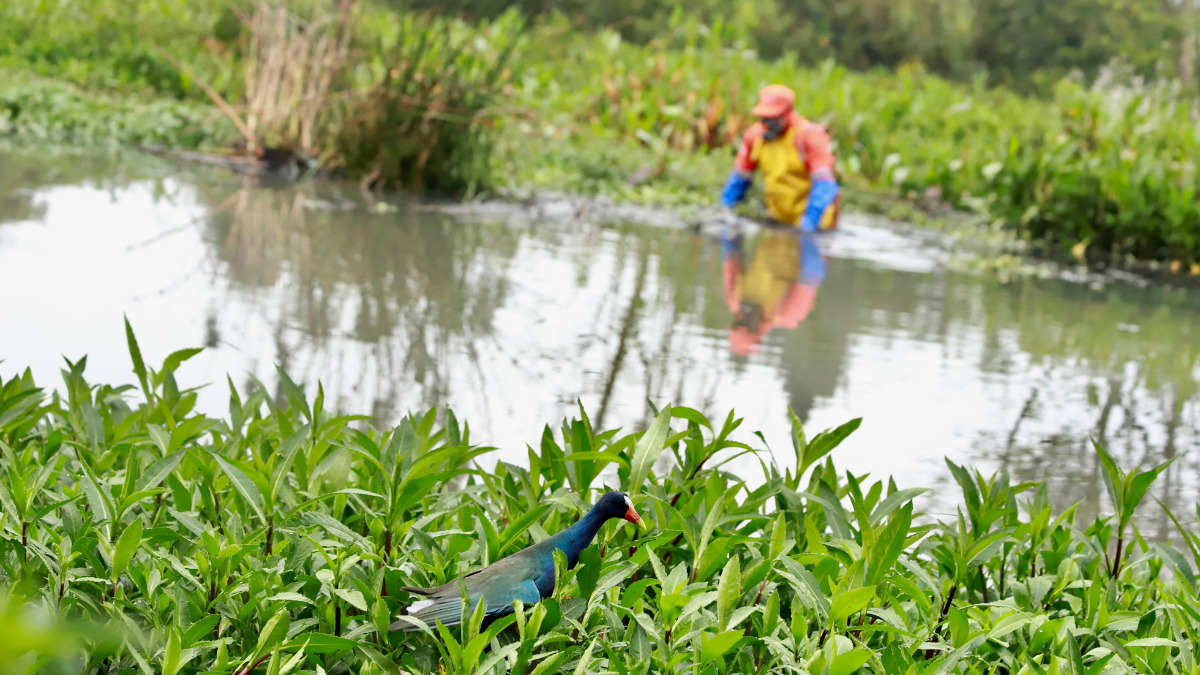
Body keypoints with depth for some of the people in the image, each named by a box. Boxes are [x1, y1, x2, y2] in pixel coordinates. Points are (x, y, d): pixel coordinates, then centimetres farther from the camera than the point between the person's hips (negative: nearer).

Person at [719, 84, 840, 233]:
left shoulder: (809, 135, -15)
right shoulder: (755, 135, 2)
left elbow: (824, 184, -21)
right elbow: (739, 178, 15)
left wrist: (810, 222, -29)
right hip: (779, 221, 5)